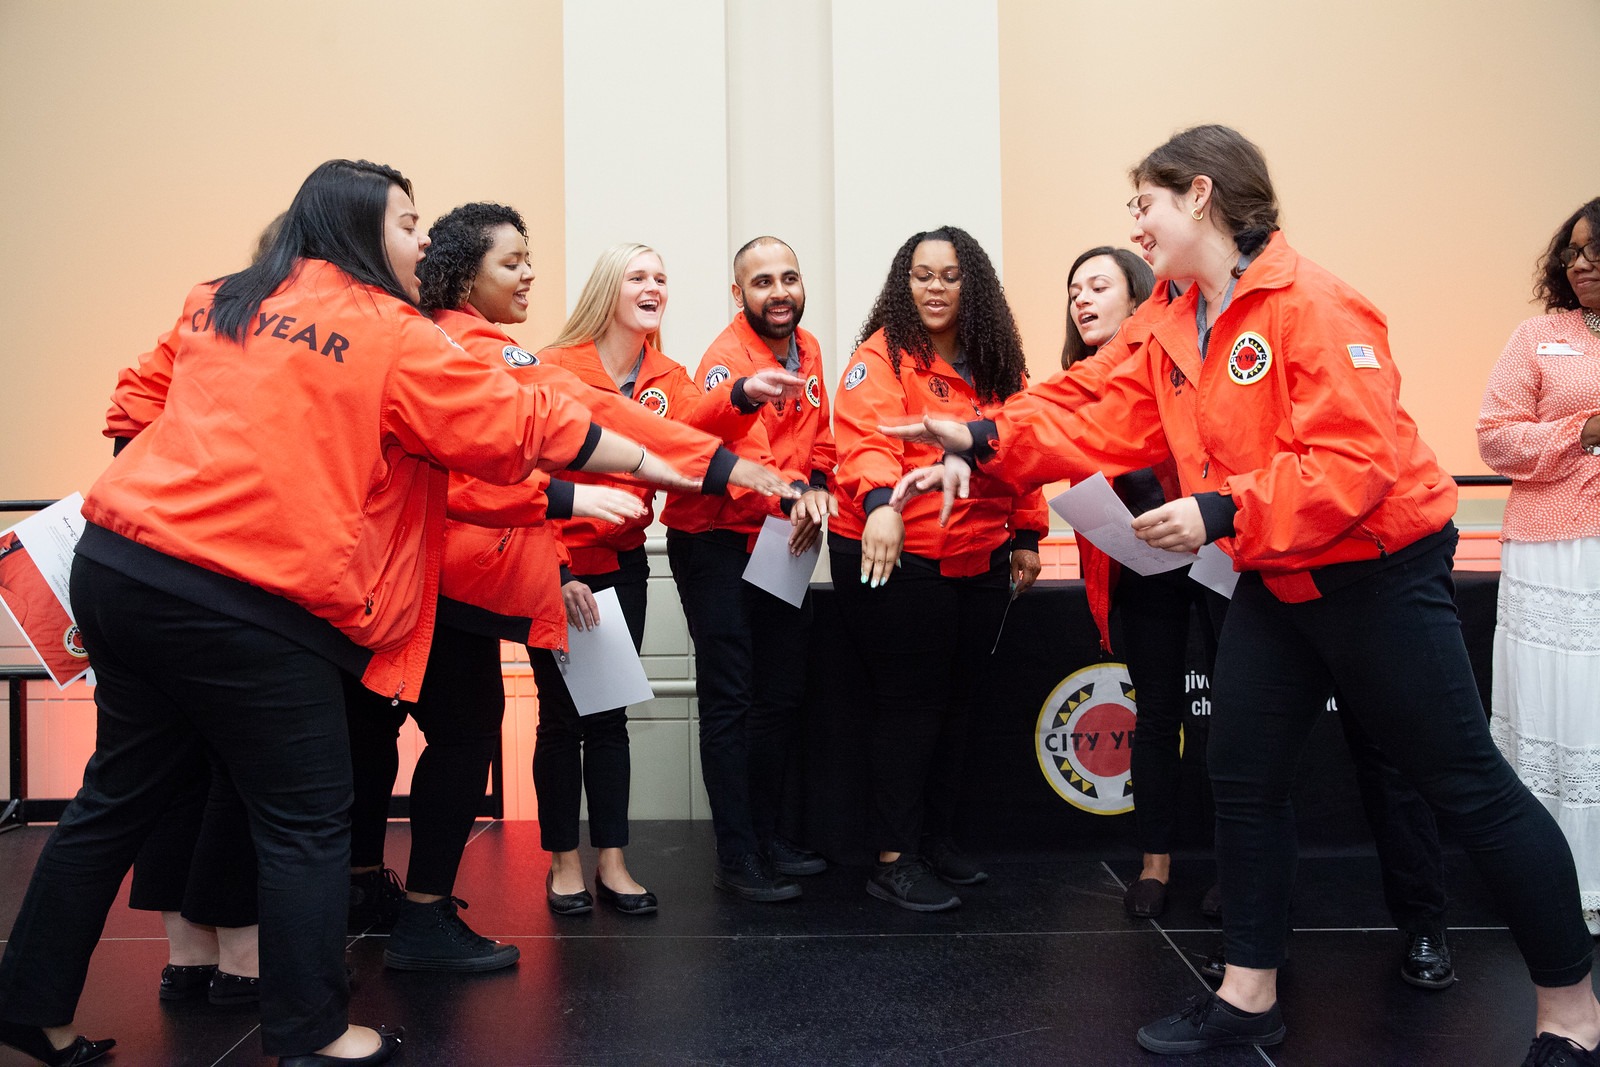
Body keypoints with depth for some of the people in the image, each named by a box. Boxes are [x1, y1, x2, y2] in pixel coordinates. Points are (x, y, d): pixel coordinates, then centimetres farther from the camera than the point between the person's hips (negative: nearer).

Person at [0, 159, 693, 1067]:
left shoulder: (215, 305, 14)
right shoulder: (393, 334, -5)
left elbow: (143, 404, 27)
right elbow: (522, 423, -3)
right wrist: (656, 466, 7)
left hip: (119, 560, 8)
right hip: (245, 600, -8)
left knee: (121, 793, 20)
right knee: (308, 822, 5)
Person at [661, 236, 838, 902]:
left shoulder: (808, 352, 7)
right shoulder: (727, 360, -18)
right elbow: (737, 451, -32)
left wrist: (817, 489, -8)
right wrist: (792, 492, -45)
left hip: (784, 544, 8)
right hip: (717, 544, -8)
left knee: (781, 695, 16)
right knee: (728, 702, -5)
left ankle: (766, 833, 30)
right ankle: (736, 859, 4)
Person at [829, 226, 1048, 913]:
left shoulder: (998, 365, 11)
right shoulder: (882, 356, -10)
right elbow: (866, 437, -26)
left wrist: (1025, 535, 14)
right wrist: (881, 502, -44)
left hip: (980, 560, 7)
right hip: (893, 556, -7)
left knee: (957, 701, 15)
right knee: (910, 706, -2)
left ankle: (938, 840, 31)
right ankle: (892, 861, 9)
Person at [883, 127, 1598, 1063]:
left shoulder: (1312, 303, -19)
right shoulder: (1177, 331, 6)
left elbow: (1357, 459, -26)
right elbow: (1108, 427, 3)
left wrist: (1224, 512, -32)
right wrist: (988, 442, -7)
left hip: (1379, 573, -8)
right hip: (1275, 584, 8)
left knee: (1466, 784, 2)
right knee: (1244, 775, 10)